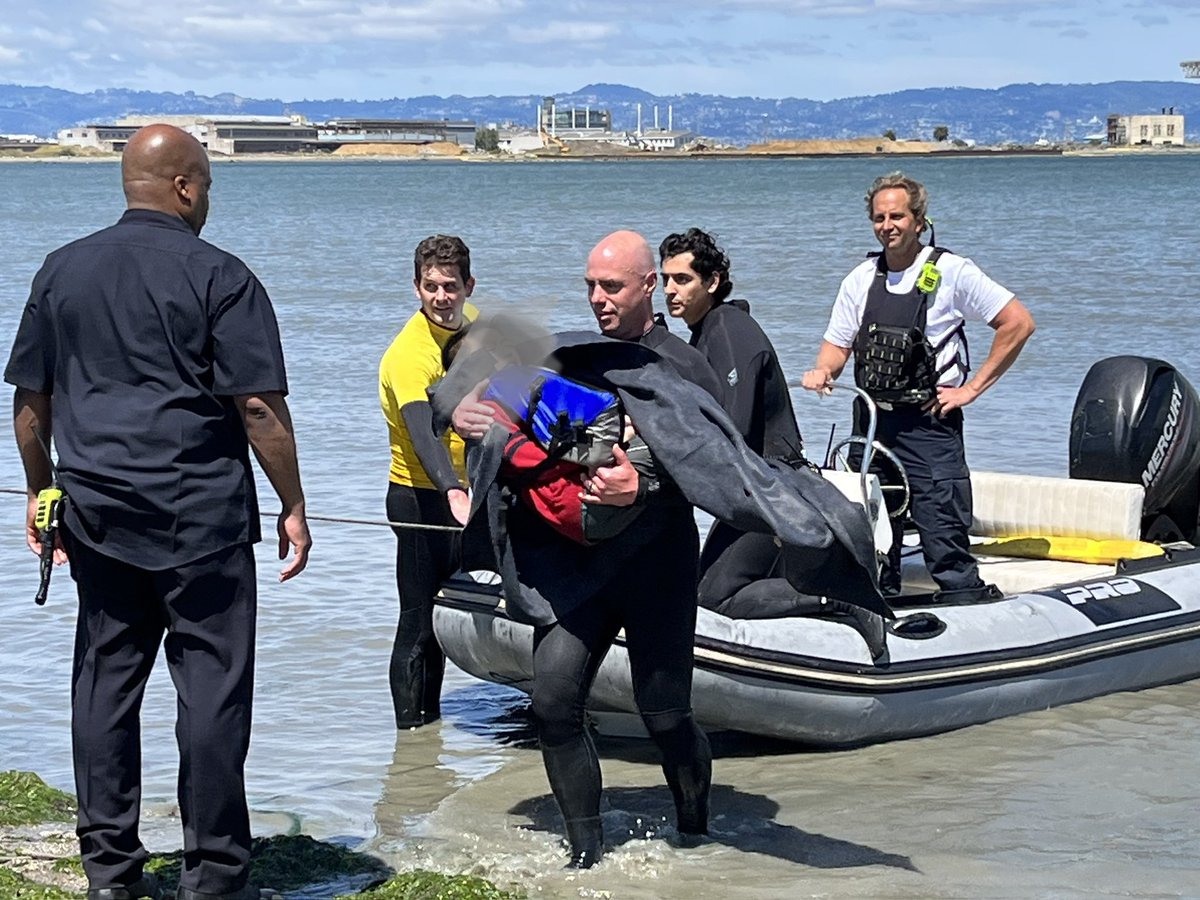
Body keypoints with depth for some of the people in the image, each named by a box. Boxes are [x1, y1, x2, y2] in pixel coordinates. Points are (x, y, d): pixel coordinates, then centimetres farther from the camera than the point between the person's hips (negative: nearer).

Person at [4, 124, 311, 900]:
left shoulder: (63, 272, 8)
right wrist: (294, 506, -4)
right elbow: (260, 407, -11)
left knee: (105, 682, 10)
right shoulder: (219, 278, -8)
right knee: (212, 687, 0)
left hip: (97, 515, 5)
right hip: (200, 515, -5)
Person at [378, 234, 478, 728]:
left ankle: (430, 718, 29)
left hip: (456, 493, 9)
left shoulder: (469, 320, 1)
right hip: (421, 496, -9)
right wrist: (453, 493, -56)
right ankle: (410, 728, 0)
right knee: (419, 621, -6)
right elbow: (424, 432, -41)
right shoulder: (409, 355, -26)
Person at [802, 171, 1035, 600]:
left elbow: (1018, 323, -6)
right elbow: (838, 343, 17)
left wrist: (972, 388, -7)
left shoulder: (951, 272, -4)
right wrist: (822, 371, -7)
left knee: (945, 541, -9)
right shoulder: (861, 279, 12)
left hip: (929, 422, -5)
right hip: (872, 423, 5)